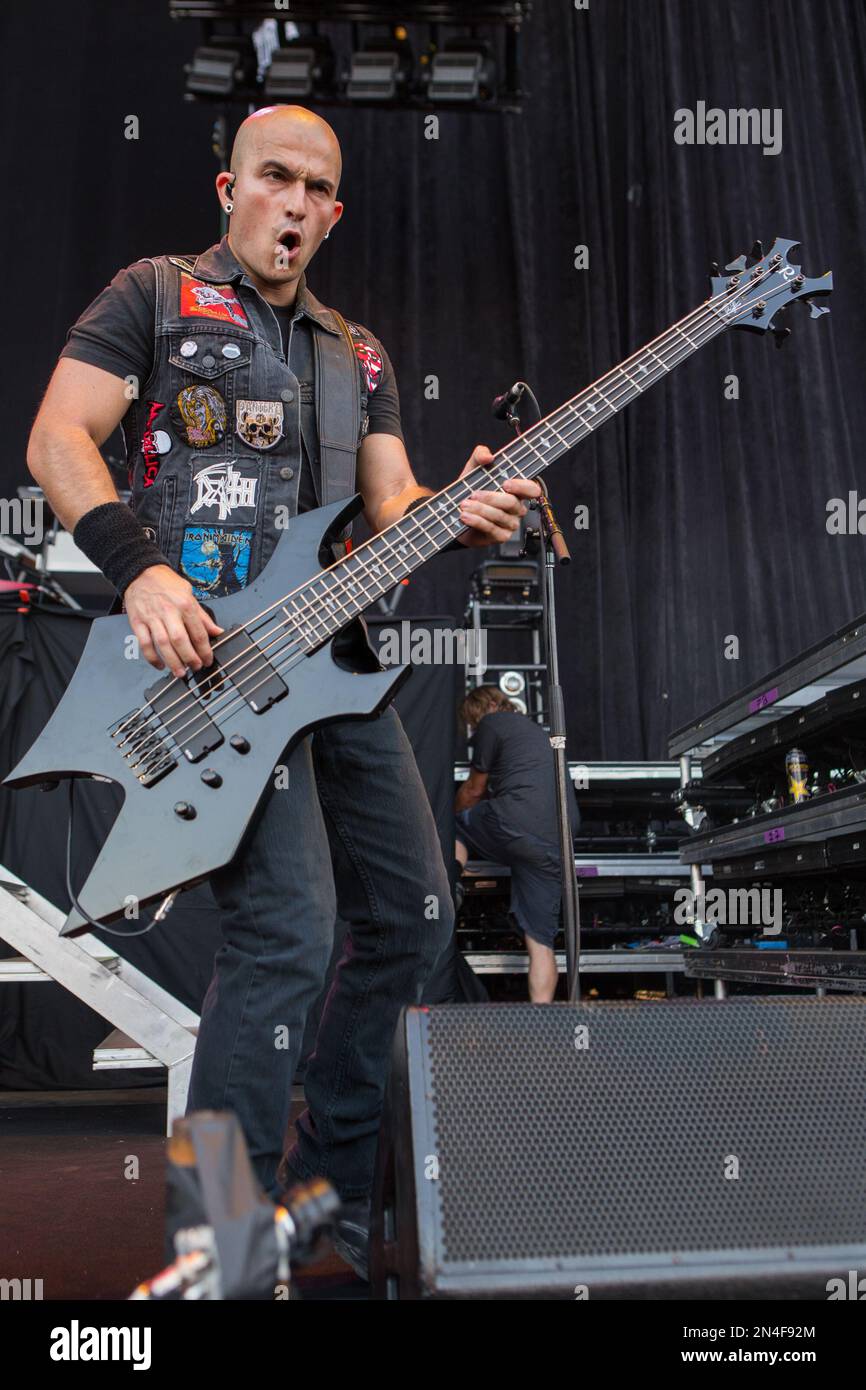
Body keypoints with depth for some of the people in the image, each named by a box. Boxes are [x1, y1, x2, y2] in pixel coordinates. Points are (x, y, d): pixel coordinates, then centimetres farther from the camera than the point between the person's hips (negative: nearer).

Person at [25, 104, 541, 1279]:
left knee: (414, 916, 9)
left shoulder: (357, 353, 23)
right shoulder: (154, 294, 7)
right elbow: (56, 439, -3)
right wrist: (139, 567, -19)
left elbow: (391, 502, 14)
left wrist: (456, 514, -10)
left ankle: (325, 1203, 27)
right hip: (207, 654, -7)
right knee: (288, 937, -19)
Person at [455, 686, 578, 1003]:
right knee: (541, 943, 7)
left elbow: (474, 790, 16)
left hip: (514, 825, -7)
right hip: (556, 844, 7)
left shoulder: (491, 723, 11)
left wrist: (451, 815, 35)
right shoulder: (535, 730, 34)